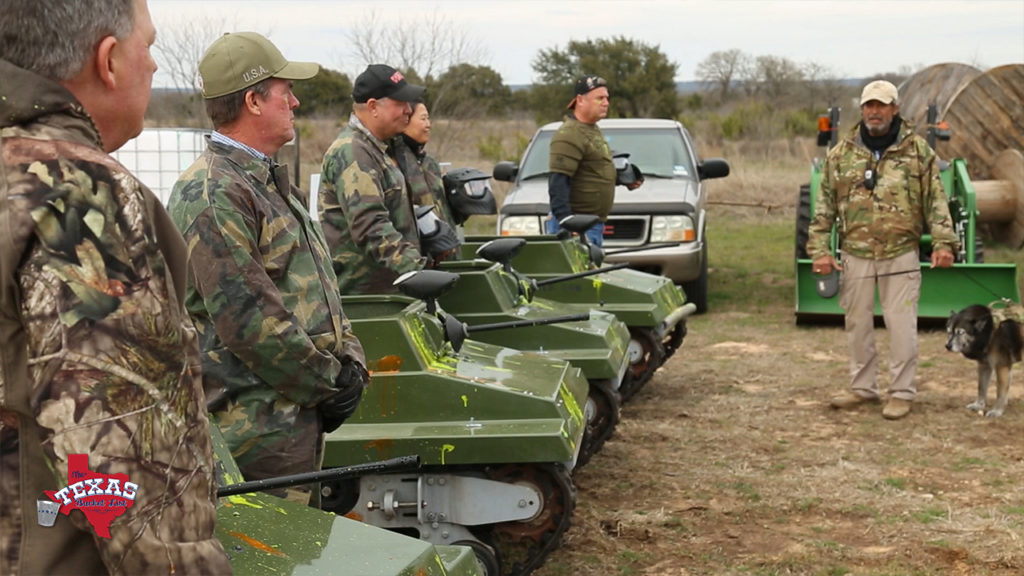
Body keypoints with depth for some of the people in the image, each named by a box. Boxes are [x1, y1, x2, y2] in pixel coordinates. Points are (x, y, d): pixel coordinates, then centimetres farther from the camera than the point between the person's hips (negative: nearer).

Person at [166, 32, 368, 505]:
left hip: (301, 412, 10)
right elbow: (247, 320, -22)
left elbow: (318, 284, 19)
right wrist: (328, 381, -13)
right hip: (259, 426, -10)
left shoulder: (269, 182, 16)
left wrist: (349, 360, 4)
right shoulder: (212, 196, -17)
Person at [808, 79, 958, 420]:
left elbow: (935, 201, 1)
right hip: (856, 255, 2)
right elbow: (825, 206, 5)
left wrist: (943, 242, -8)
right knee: (858, 324, 11)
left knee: (901, 325, 0)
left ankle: (902, 392, 12)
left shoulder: (918, 150, 1)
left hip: (901, 255, -2)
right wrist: (820, 249, -1)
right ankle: (862, 387, 24)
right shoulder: (842, 153, 5)